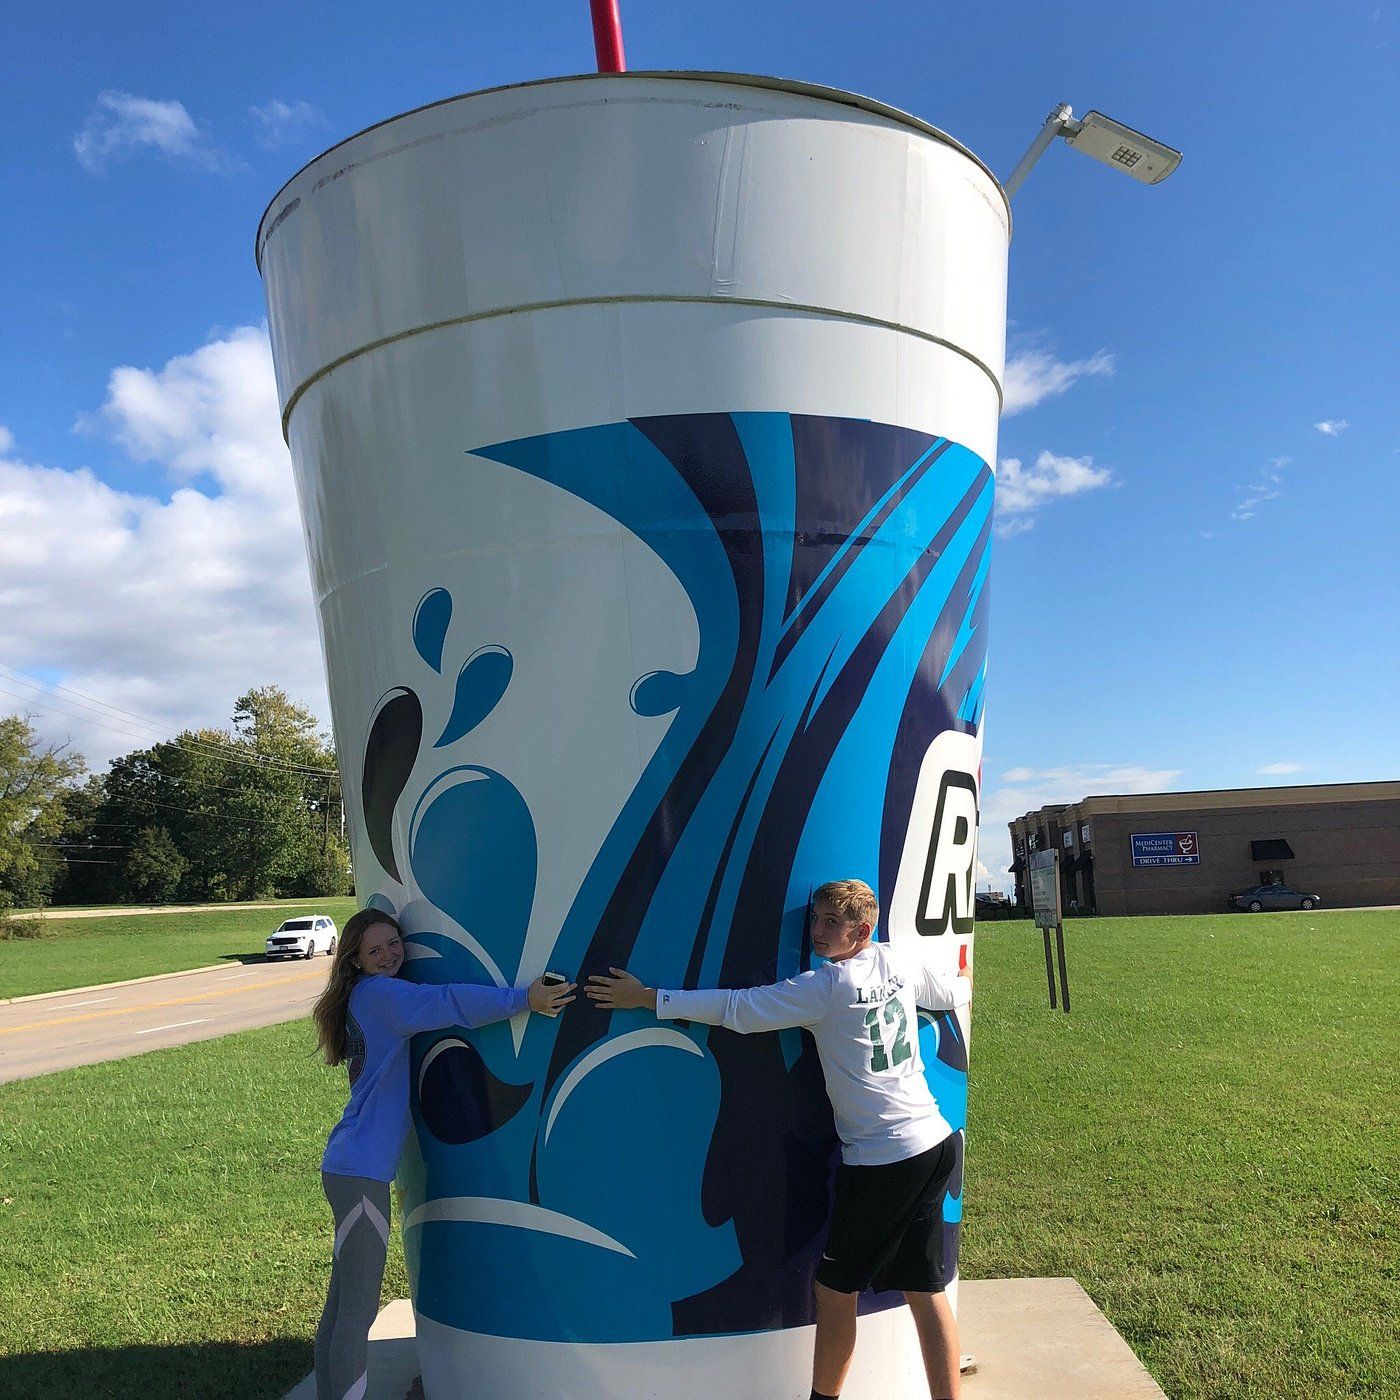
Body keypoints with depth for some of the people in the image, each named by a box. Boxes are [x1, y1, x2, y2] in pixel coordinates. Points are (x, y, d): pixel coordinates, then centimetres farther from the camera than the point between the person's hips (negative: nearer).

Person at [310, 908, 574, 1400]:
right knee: (358, 1313, -3)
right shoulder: (378, 993, -13)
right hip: (360, 1174, -10)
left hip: (349, 1170, 10)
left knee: (342, 1306, 17)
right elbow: (449, 1003, -26)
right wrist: (524, 999, -28)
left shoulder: (378, 996, 17)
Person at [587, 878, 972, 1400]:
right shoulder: (901, 959, 3)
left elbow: (736, 1010, -15)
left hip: (880, 1161, -7)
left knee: (836, 1288, 11)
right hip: (936, 1143, 7)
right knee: (924, 1289, 14)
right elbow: (951, 993, 22)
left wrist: (645, 997, -9)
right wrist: (964, 981, 47)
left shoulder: (826, 987, -15)